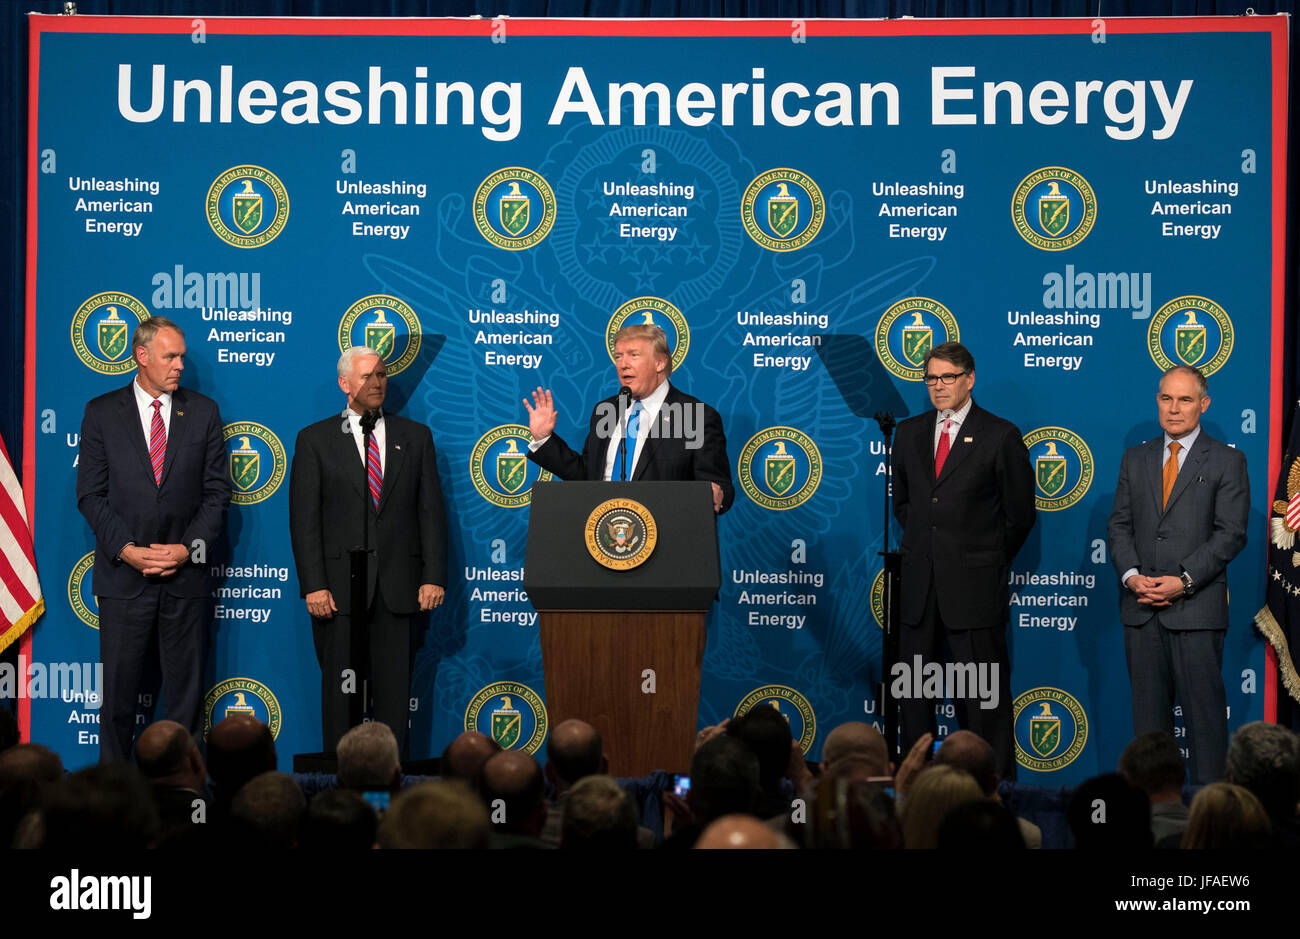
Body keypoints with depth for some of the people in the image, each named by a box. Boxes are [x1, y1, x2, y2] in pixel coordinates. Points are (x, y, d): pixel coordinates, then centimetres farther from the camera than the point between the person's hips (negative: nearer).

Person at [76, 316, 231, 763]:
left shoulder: (203, 412, 6)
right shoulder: (101, 412, 3)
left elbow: (218, 490, 5)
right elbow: (91, 493, 1)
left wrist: (188, 548, -7)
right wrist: (128, 550, -11)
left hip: (185, 574, 1)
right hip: (123, 574, -1)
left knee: (185, 690, 5)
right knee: (119, 691, 3)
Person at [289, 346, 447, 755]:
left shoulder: (415, 437, 12)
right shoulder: (315, 440, 6)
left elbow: (431, 511, 8)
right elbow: (304, 518, 1)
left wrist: (434, 576, -2)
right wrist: (313, 585, -8)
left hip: (400, 592, 2)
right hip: (339, 589, -1)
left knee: (396, 692, 2)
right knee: (341, 692, 2)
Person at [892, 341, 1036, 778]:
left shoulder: (1001, 436, -3)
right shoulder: (909, 433, 11)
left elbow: (1020, 514, 1)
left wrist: (986, 560, 4)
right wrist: (922, 543, 13)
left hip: (973, 584, -5)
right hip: (919, 582, 5)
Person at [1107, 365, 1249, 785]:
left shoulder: (1227, 461, 1)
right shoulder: (1135, 459, 15)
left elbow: (1230, 534, -6)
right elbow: (1119, 524, 10)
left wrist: (1183, 581, -15)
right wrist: (1131, 575, -7)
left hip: (1197, 606, -4)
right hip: (1141, 607, 4)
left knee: (1204, 706, -2)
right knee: (1148, 707, 8)